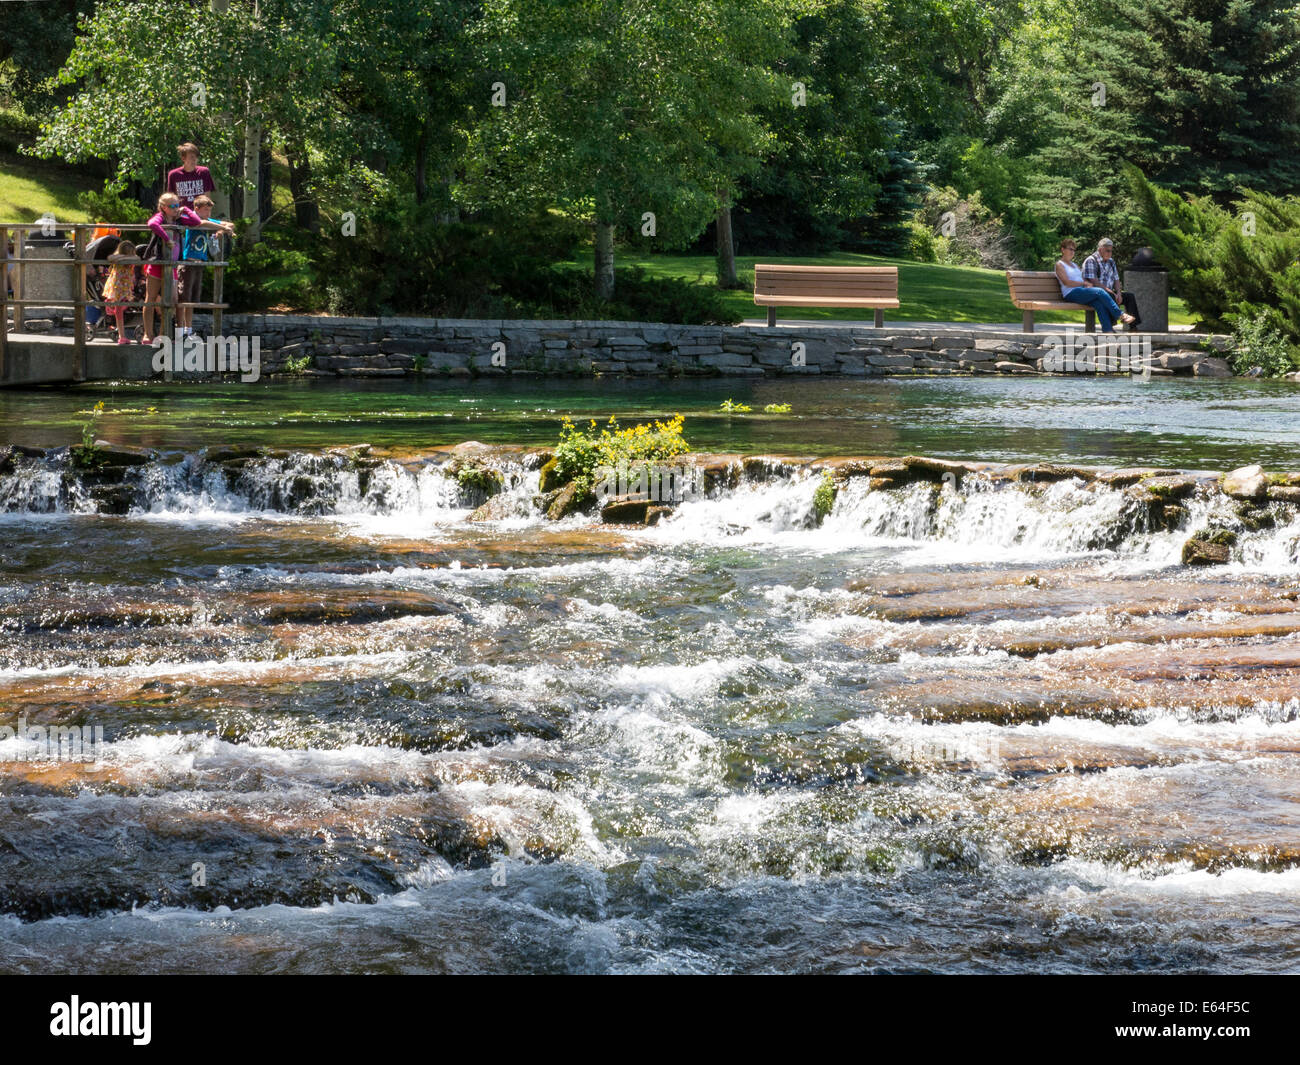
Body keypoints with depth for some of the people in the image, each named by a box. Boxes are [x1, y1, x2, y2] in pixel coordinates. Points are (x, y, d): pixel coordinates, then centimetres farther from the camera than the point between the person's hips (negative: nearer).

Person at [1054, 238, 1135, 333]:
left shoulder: (1074, 265, 31)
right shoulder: (1059, 265, 7)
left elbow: (1083, 279, 24)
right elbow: (1067, 282, -7)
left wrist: (1088, 284, -1)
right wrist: (1085, 283, -7)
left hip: (1083, 291, 7)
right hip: (1071, 294, -7)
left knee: (1099, 303, -26)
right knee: (1100, 292, -28)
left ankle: (1108, 330, -40)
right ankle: (1120, 315, -28)